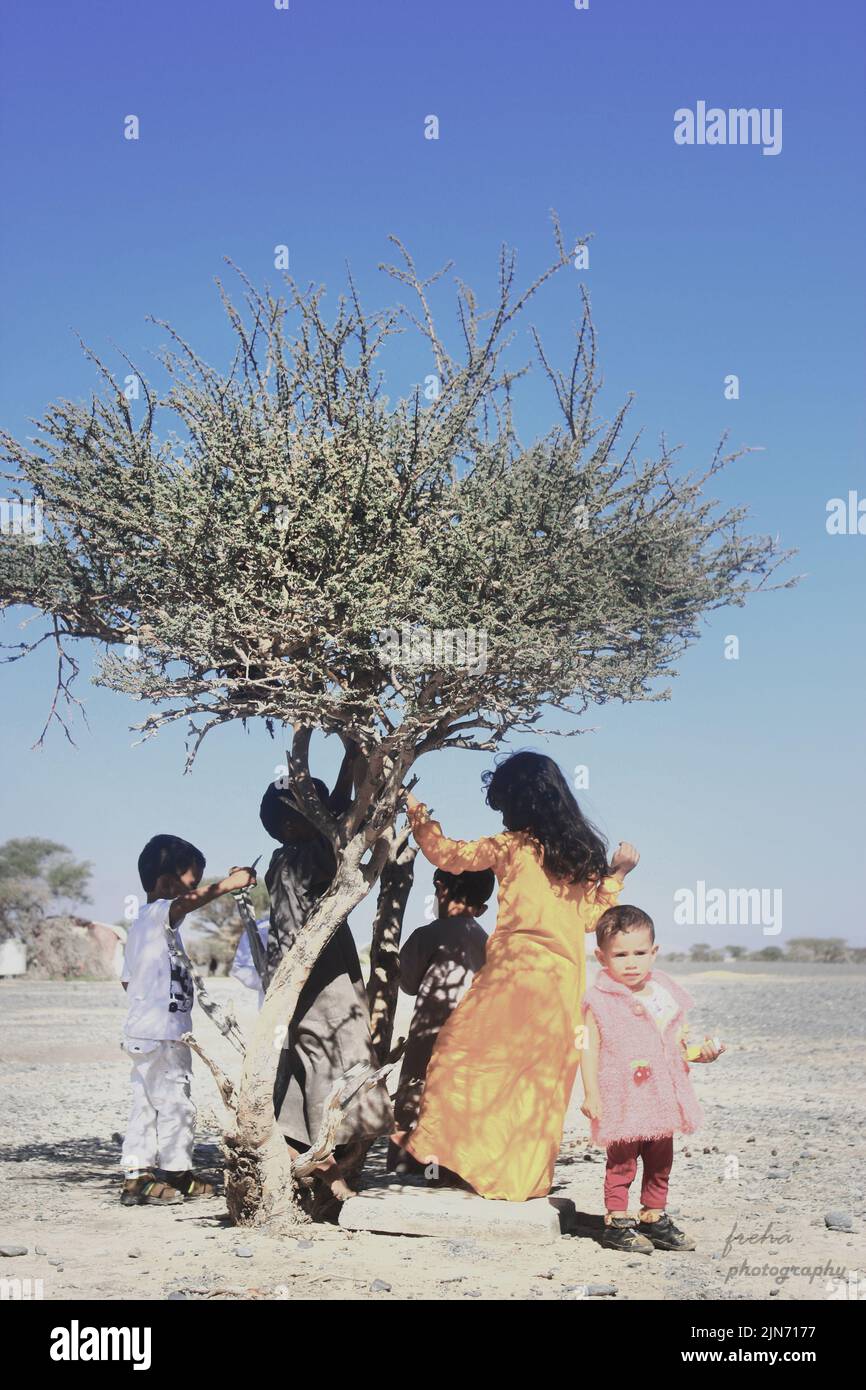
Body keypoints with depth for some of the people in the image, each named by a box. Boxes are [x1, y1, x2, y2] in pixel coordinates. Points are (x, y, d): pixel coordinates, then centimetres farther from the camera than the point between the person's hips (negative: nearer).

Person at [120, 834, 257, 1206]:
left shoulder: (140, 922, 18)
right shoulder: (159, 914, -12)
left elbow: (127, 979, 23)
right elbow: (187, 902, -36)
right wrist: (228, 883, -40)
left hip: (142, 1032, 10)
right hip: (162, 1033, -10)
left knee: (146, 1105, 11)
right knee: (175, 1104, -1)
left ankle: (135, 1177, 12)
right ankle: (179, 1177, 8)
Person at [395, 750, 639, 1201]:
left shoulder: (510, 846, -1)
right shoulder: (583, 853, 11)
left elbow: (447, 854, 8)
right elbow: (591, 917, 16)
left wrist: (417, 814, 21)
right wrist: (615, 874, 29)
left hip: (516, 969, -5)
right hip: (565, 982, 5)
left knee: (463, 1049, 6)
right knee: (542, 1075, 9)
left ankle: (435, 1143, 1)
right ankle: (525, 1175, 13)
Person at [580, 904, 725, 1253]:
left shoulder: (667, 995, 7)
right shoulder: (600, 1001, -9)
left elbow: (678, 1043, 15)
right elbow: (590, 1048, -9)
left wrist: (700, 1051, -5)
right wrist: (591, 1093, -15)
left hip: (661, 1096, 6)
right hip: (622, 1099, -6)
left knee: (660, 1162, 14)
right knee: (622, 1162, -3)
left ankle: (654, 1218, 27)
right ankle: (616, 1223, 8)